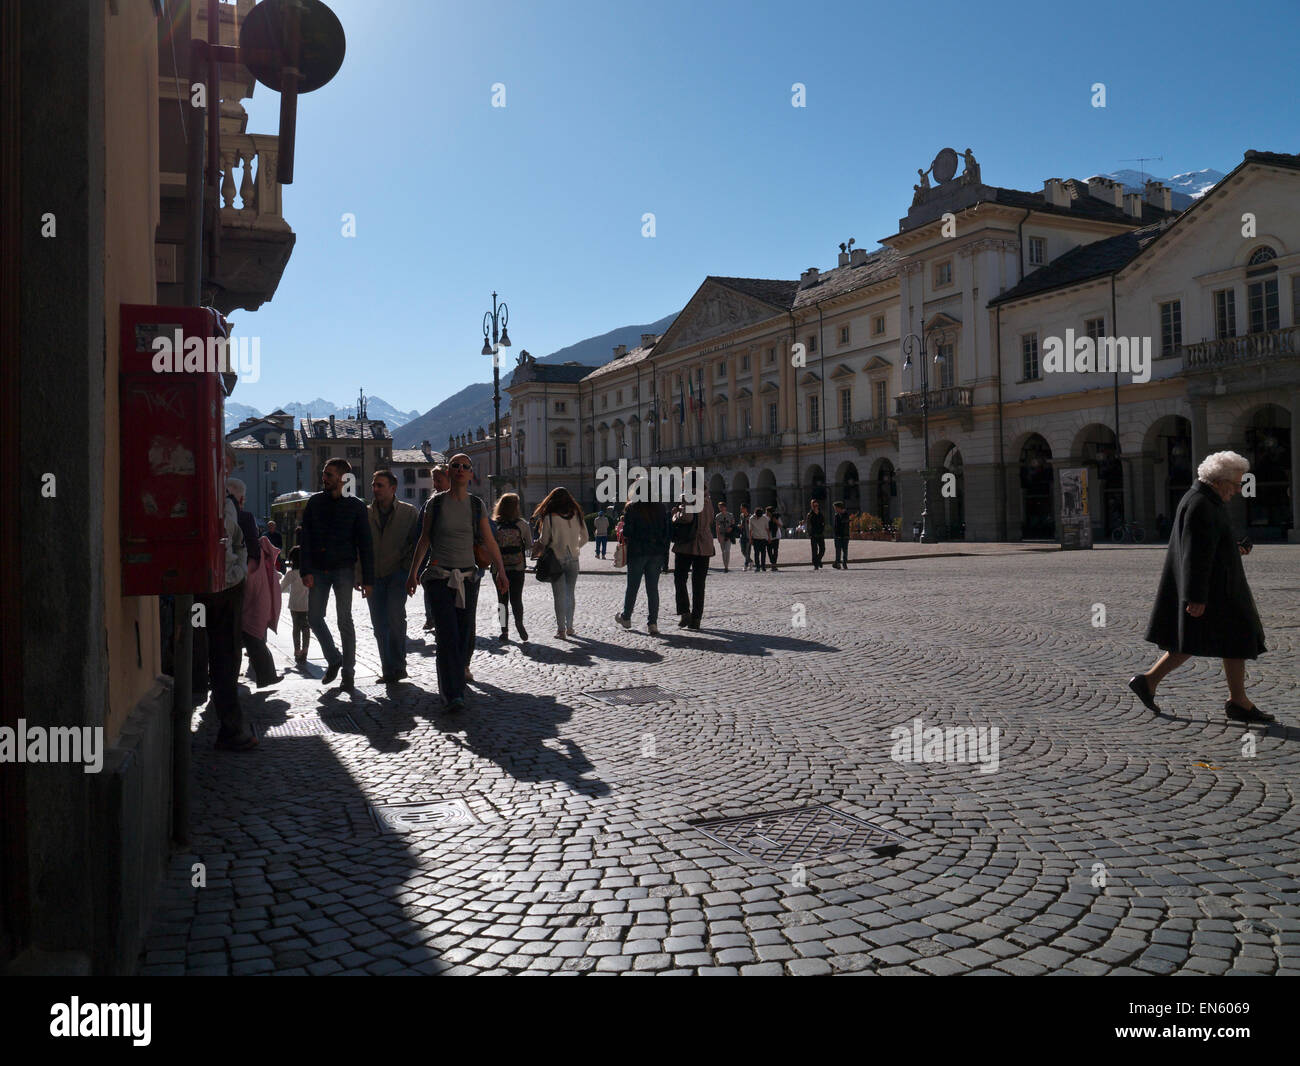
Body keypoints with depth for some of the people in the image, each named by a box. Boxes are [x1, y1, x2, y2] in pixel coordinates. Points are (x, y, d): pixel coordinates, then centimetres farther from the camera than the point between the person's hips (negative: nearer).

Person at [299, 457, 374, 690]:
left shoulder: (355, 505, -1)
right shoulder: (314, 502, 6)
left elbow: (365, 544, -1)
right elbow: (306, 539, 3)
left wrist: (368, 579, -6)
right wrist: (306, 570, -8)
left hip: (343, 569, -3)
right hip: (318, 570, 3)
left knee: (344, 620, 0)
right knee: (314, 617, 2)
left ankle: (348, 671, 11)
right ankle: (333, 660, 22)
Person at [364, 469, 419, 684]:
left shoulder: (409, 512, 1)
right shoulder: (366, 513, 8)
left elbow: (417, 543, 4)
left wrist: (409, 569, -5)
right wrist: (359, 575, 6)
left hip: (397, 573, -3)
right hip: (374, 576, 3)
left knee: (395, 615, -20)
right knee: (379, 625, 3)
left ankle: (398, 665, -6)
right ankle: (388, 671, 13)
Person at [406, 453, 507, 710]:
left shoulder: (477, 505, 6)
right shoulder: (435, 502, 2)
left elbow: (489, 541, 3)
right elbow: (424, 540, 8)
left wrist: (500, 571, -9)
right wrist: (412, 572, 7)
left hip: (468, 576, 3)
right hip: (440, 576, -2)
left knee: (463, 634, 4)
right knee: (447, 634, -12)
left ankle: (452, 688, 18)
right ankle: (452, 695, -14)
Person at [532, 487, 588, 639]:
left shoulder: (549, 518, -11)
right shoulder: (577, 515, 1)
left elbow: (543, 541, -7)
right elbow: (584, 538, 8)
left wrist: (536, 551, 13)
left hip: (556, 560, -4)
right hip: (573, 560, 4)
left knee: (559, 596, 1)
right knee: (570, 594, 15)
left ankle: (561, 630, 0)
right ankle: (569, 627, 18)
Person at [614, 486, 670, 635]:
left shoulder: (632, 508, -8)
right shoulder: (661, 508, 3)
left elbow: (627, 533, -13)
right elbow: (668, 533, 3)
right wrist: (664, 556, 8)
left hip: (637, 552, -3)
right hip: (657, 554, 3)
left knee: (632, 586, 12)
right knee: (653, 588, 5)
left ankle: (625, 617, 25)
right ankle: (652, 622, 1)